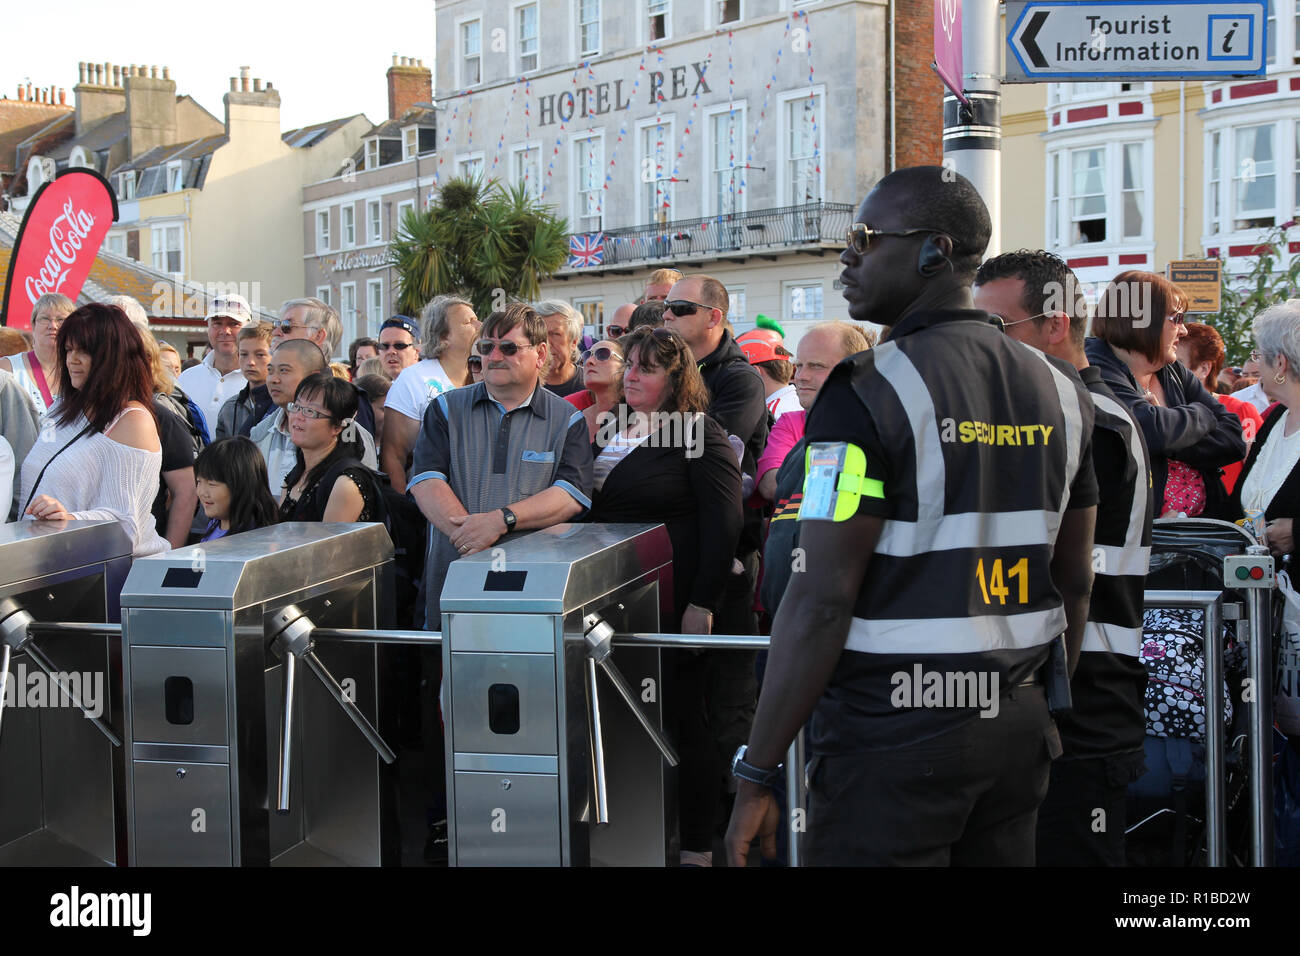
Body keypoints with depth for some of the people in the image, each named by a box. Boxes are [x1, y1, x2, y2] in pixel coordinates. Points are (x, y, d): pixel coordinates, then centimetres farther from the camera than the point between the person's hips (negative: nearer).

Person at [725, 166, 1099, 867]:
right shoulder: (1059, 388, 6)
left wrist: (756, 772, -12)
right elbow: (1075, 583, 12)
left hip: (894, 734, -7)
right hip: (1019, 724, 7)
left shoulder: (870, 393, -15)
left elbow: (822, 600, -18)